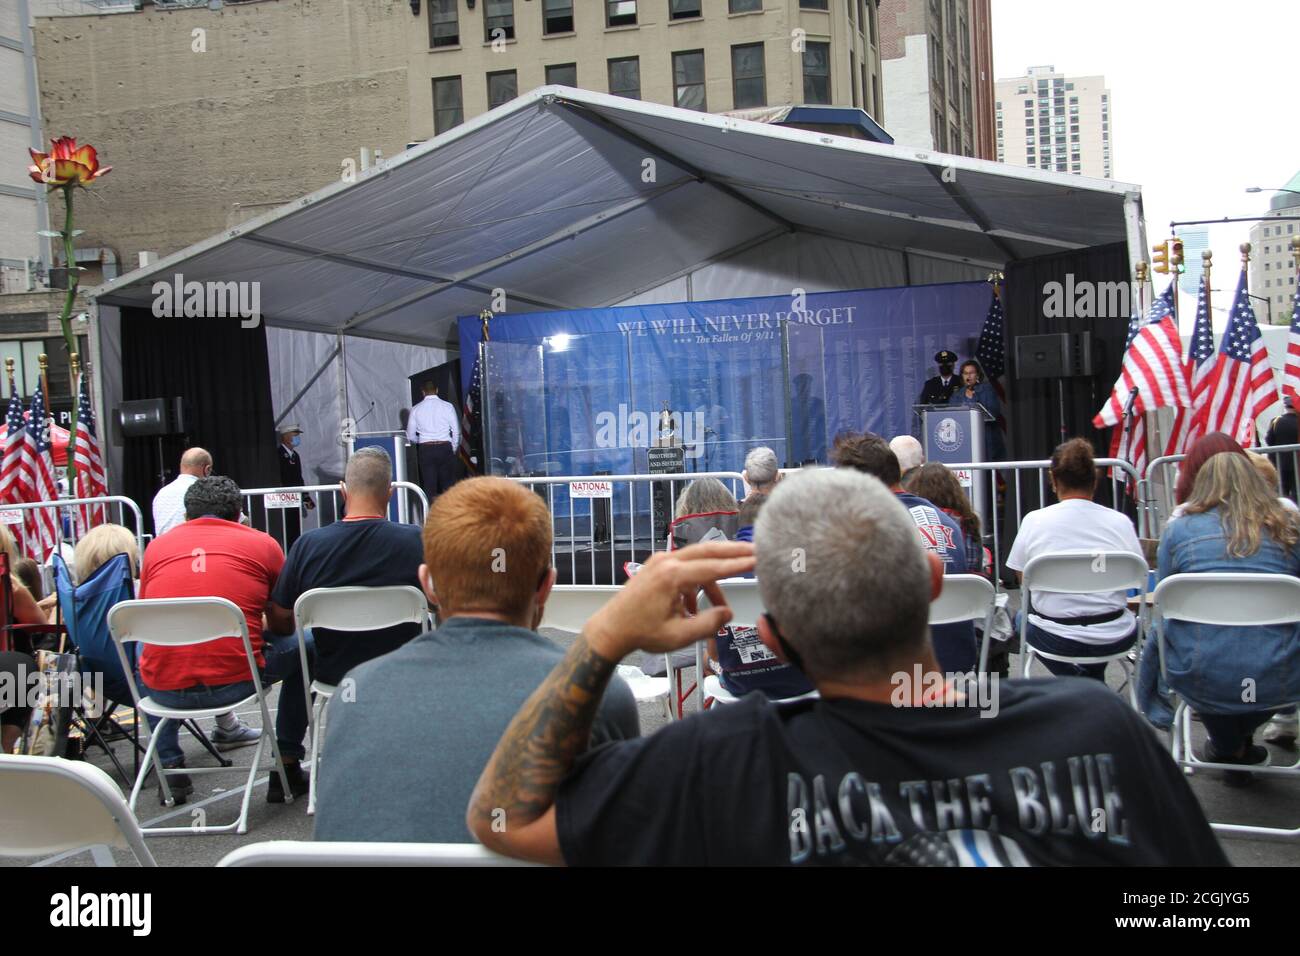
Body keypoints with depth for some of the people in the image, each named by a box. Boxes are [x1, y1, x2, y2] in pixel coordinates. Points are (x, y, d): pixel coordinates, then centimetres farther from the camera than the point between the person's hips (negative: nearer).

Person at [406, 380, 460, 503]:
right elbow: (456, 431, -1)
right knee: (448, 485, 5)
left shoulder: (416, 409, 2)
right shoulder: (447, 406, -1)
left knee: (429, 487, 4)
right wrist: (453, 449, 12)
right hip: (445, 447, -1)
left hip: (425, 449, 1)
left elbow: (410, 436, 6)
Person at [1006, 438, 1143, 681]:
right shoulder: (1120, 522, -6)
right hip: (1114, 639, 2)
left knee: (1021, 617, 32)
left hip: (1056, 640, -2)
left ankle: (1075, 682, 18)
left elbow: (1024, 579, 2)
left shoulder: (1034, 520, -8)